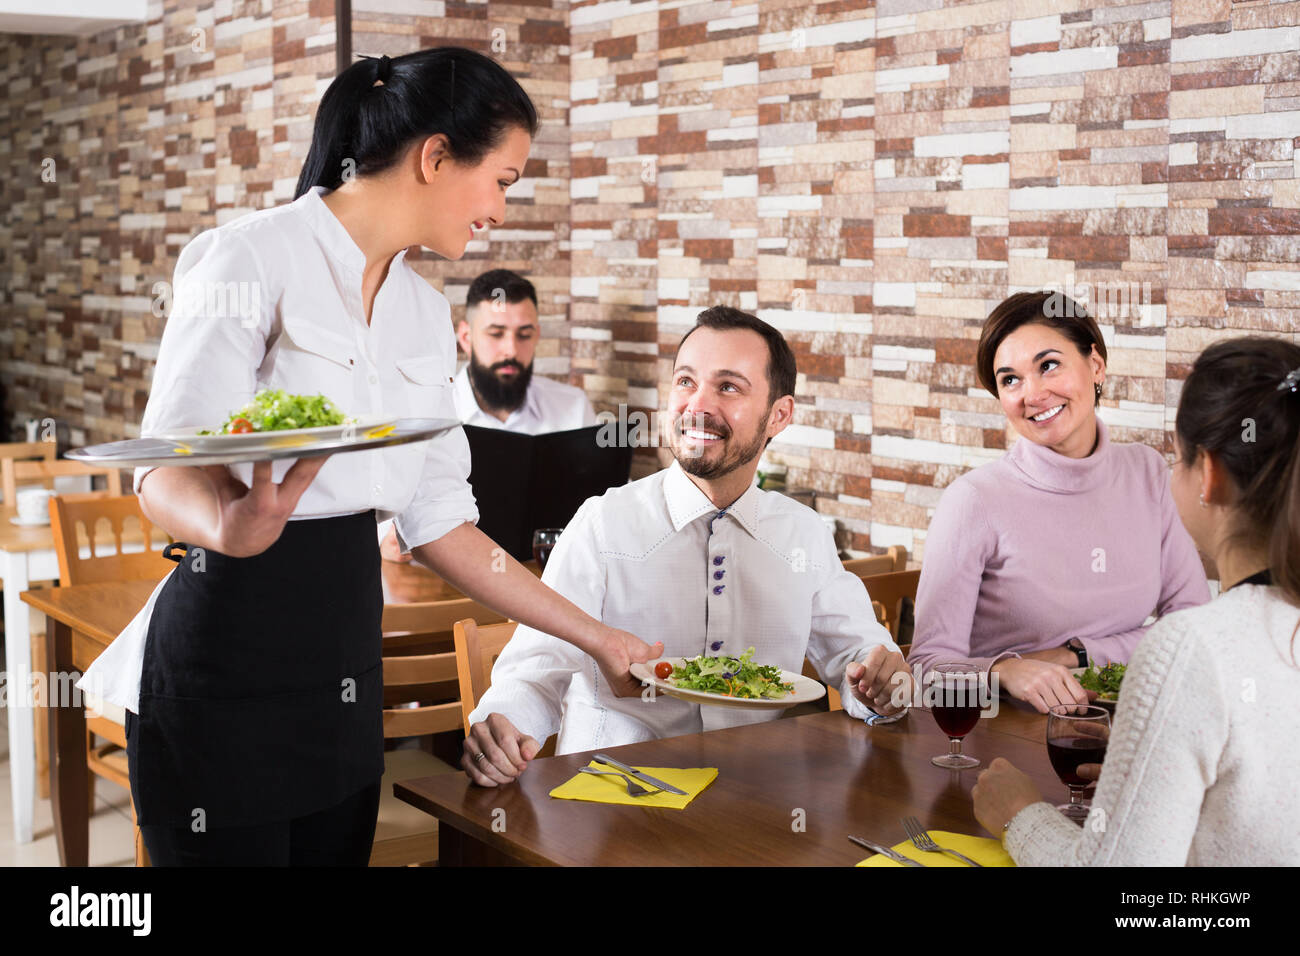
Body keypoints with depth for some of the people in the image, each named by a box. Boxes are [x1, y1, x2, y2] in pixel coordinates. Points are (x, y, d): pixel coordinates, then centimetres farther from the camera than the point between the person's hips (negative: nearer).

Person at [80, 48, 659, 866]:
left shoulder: (424, 312, 11)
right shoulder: (256, 258, -12)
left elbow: (438, 522, 12)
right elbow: (166, 472, -17)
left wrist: (597, 638, 12)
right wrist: (230, 525, -41)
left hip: (344, 660, 7)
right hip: (228, 653, -7)